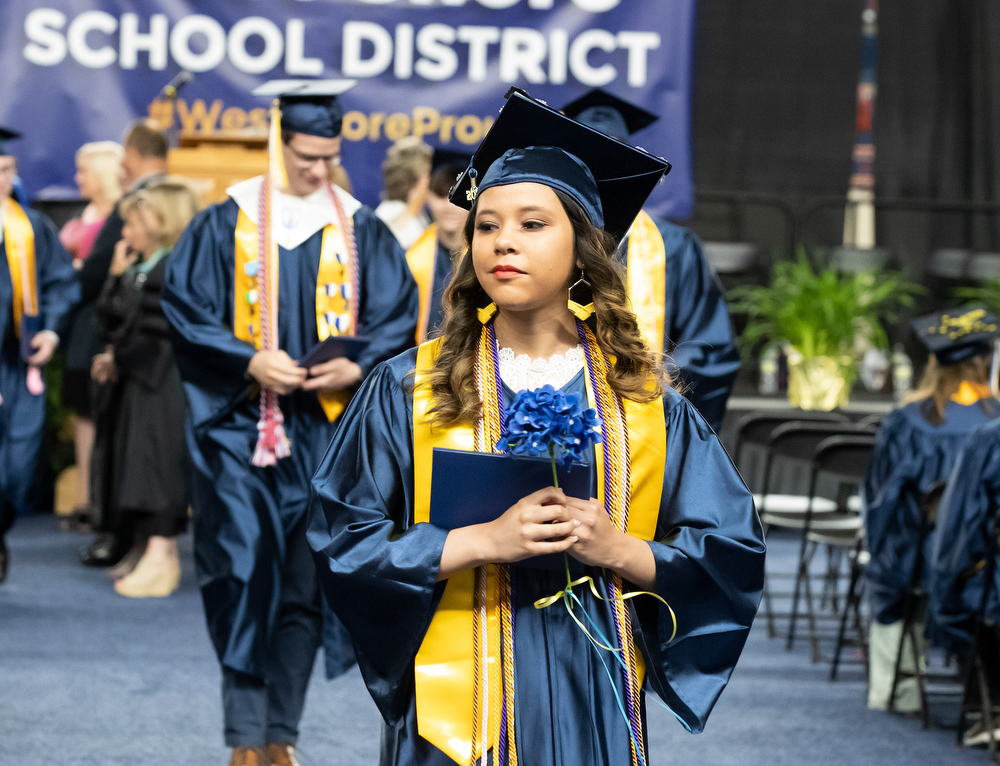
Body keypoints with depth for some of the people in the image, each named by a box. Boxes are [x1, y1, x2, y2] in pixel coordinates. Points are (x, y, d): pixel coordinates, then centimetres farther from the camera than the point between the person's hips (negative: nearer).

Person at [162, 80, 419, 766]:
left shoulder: (362, 231, 6)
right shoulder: (226, 223, 1)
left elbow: (398, 321, 6)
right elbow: (185, 309, -1)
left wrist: (357, 367, -13)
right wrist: (250, 361, -15)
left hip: (330, 427, 2)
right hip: (242, 425, -2)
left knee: (307, 581, 1)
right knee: (247, 574, -7)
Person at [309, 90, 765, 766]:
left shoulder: (644, 402, 5)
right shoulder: (409, 391, 2)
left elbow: (731, 553, 5)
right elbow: (343, 539, -4)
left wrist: (621, 551, -13)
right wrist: (481, 541, -17)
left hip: (593, 708, 1)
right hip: (459, 705, -1)